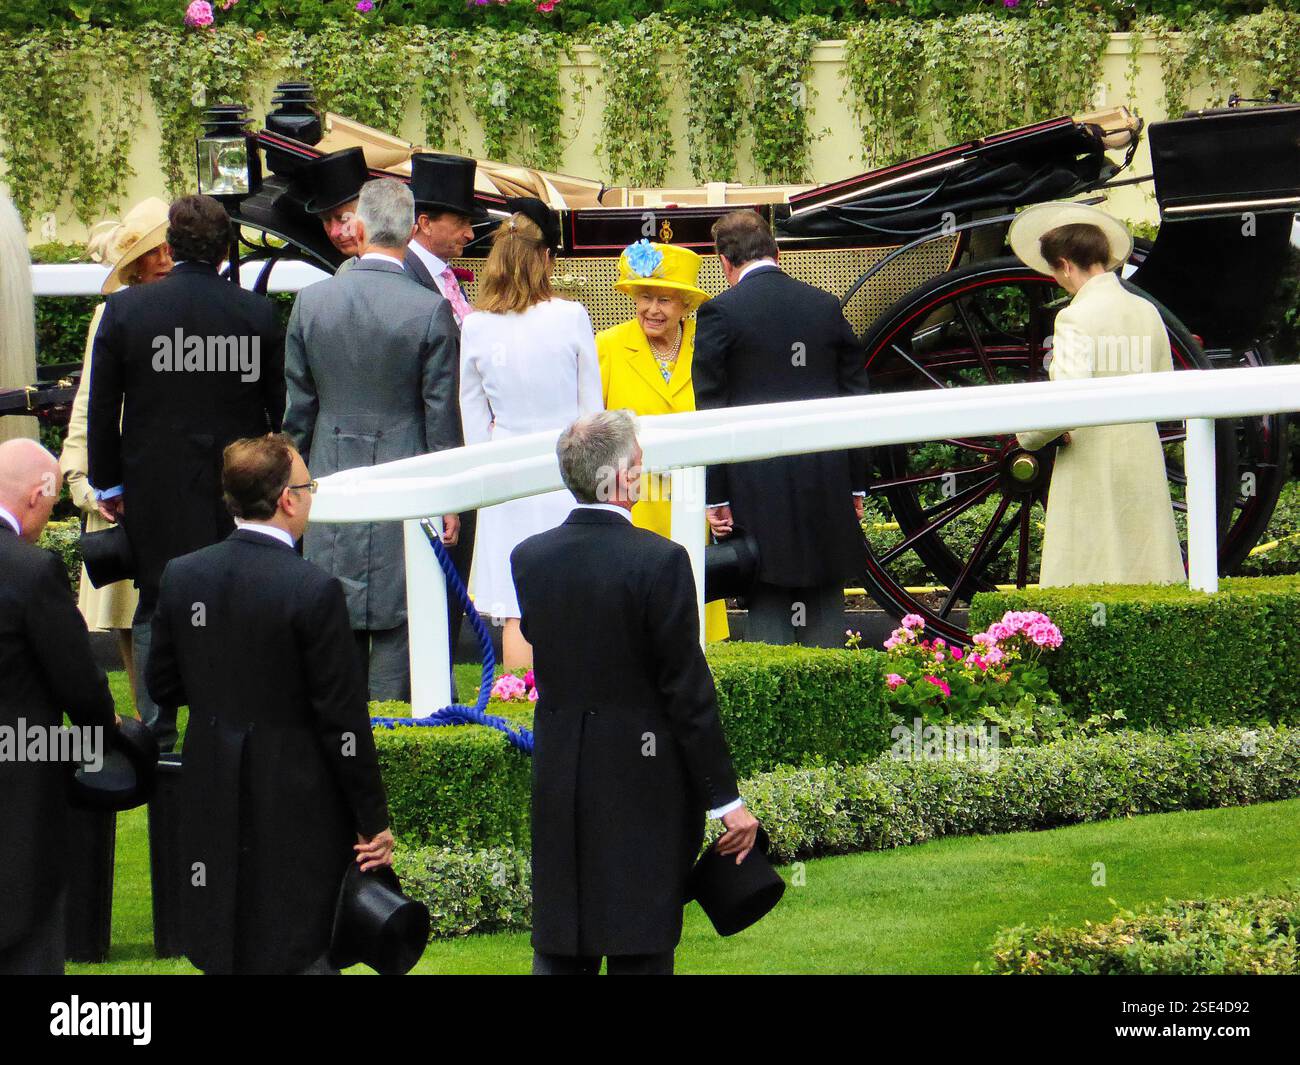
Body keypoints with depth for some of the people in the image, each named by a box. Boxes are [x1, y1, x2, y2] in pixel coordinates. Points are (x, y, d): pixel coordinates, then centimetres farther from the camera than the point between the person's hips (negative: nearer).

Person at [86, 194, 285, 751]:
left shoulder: (125, 308, -5)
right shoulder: (257, 314, -6)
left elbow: (101, 408, 0)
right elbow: (280, 409, 1)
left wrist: (106, 483, 9)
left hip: (154, 491, 0)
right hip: (236, 490, 0)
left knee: (155, 609, 9)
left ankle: (157, 732, 9)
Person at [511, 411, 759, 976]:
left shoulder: (528, 558, -1)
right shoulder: (659, 561, -16)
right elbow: (688, 690, -14)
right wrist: (725, 797, -8)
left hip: (559, 778, 5)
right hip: (645, 782, -5)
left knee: (559, 950, 11)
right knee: (642, 949, 2)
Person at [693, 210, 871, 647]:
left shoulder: (720, 312, -4)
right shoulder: (826, 307, 8)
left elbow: (710, 410, -5)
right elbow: (855, 394, 11)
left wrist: (714, 496, -2)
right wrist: (856, 486, 16)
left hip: (759, 483, -4)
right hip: (827, 480, 4)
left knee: (766, 600, -1)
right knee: (825, 602, 9)